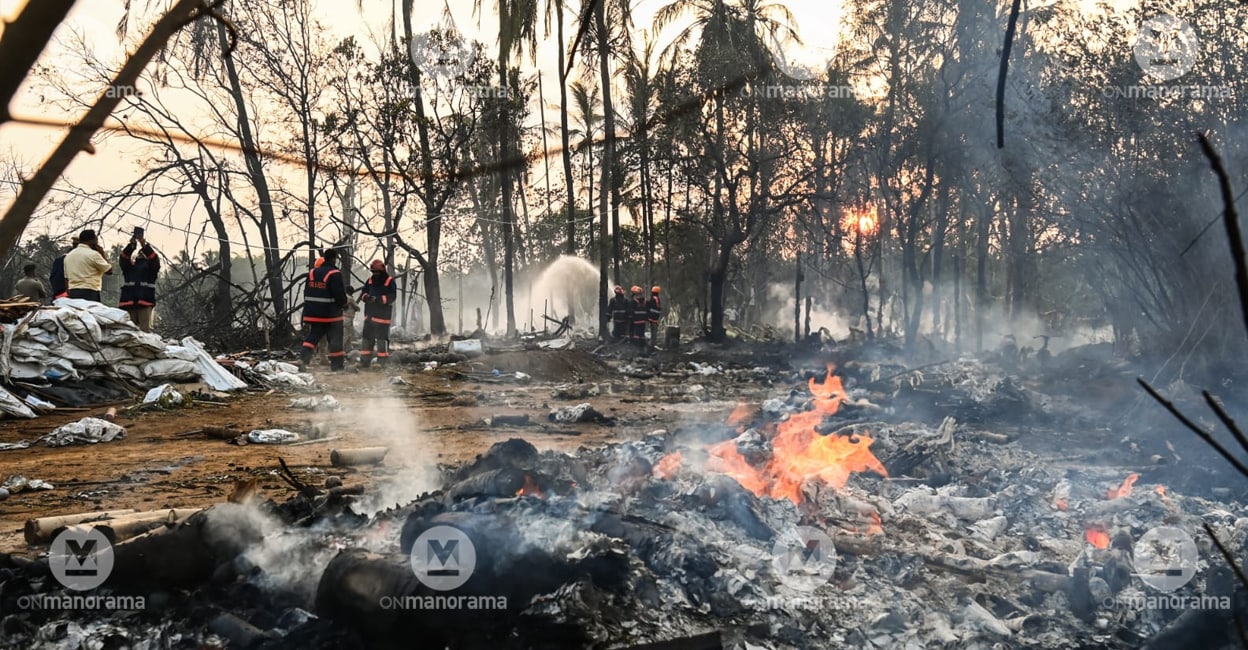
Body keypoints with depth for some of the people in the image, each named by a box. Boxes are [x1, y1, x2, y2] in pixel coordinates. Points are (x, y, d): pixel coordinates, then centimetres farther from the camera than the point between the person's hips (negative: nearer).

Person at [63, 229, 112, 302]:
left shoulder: (68, 256, 15)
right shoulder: (93, 254, -7)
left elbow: (66, 279, 16)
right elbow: (109, 271, -1)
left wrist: (70, 295, 20)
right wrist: (102, 254, 8)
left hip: (72, 294, 7)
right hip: (90, 294, -7)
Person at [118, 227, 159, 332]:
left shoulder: (151, 265, 18)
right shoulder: (129, 265, 23)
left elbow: (155, 260, -4)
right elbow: (123, 259, 3)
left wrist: (145, 246, -17)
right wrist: (131, 245, -13)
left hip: (145, 302, -2)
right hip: (128, 301, 2)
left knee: (145, 330, -10)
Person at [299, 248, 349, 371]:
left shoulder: (312, 272, 7)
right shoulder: (335, 274, -15)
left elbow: (306, 292, 12)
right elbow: (340, 295, -18)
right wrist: (346, 301, 2)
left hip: (313, 313, 6)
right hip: (331, 314, -6)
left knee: (312, 337, 10)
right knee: (335, 340, 5)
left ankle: (303, 360, -6)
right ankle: (337, 365, 11)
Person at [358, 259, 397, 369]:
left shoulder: (389, 281, -5)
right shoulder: (369, 280, 11)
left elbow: (392, 297, -13)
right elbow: (363, 293, 11)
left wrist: (378, 299, -24)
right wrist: (366, 296, -14)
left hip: (383, 315, -6)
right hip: (370, 314, 6)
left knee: (382, 338, -5)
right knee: (366, 337, 7)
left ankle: (382, 361, 2)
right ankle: (364, 360, 13)